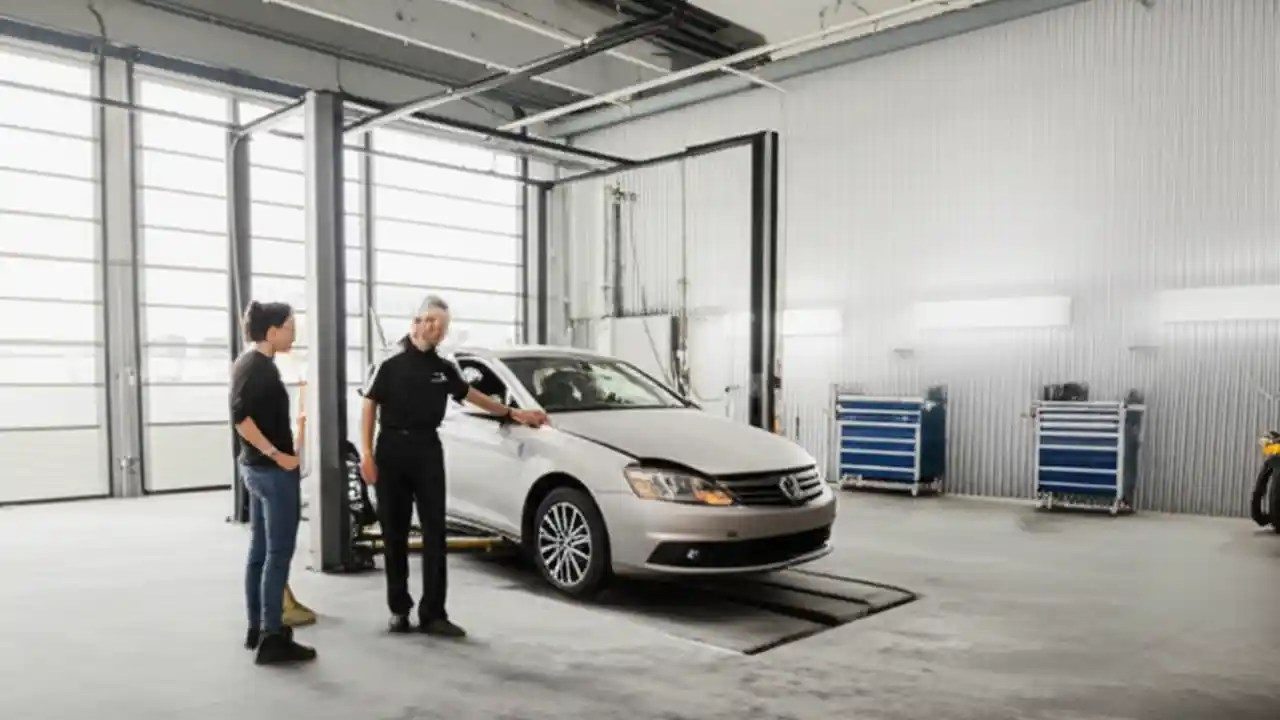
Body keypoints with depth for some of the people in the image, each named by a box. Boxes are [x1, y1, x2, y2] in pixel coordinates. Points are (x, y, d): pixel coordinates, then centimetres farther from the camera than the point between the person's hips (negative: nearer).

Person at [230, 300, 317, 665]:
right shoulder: (260, 366, -16)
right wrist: (276, 454, -22)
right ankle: (272, 637, -1)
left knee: (260, 550, 15)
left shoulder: (248, 362, 13)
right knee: (278, 553, -5)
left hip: (256, 467, 10)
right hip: (272, 470, -10)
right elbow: (241, 416, -26)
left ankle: (257, 627, 24)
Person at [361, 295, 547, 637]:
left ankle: (433, 614, 1)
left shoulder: (444, 369, 8)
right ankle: (399, 609, 15)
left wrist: (512, 413, 24)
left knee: (434, 532, -3)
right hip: (392, 449, -3)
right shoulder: (391, 364, -3)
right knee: (394, 534, 4)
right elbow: (369, 407, -1)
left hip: (428, 451, 3)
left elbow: (471, 394, 22)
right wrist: (367, 453, -10)